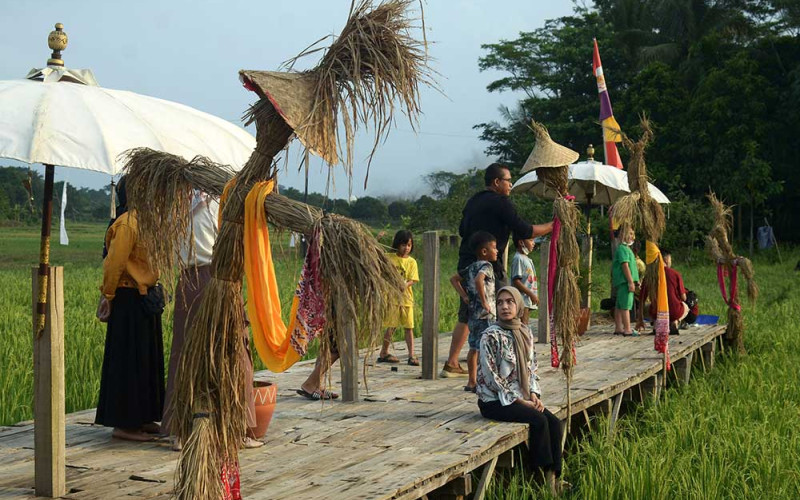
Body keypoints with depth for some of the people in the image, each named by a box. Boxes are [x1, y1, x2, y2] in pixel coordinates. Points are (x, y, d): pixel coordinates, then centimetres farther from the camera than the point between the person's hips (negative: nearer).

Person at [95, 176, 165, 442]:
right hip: (129, 300, -10)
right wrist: (108, 296, -14)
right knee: (128, 361, -4)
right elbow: (114, 262, -17)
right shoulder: (127, 224, -17)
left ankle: (140, 418, 23)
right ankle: (123, 424, 3)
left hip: (146, 298, 10)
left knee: (148, 359, 14)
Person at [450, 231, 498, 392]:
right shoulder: (486, 266, -14)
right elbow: (478, 280, -34)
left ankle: (471, 382, 19)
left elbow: (454, 279, 20)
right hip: (485, 314, -9)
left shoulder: (472, 267, 13)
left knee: (473, 348, 13)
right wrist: (484, 301, -25)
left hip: (473, 314, 9)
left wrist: (464, 296, 13)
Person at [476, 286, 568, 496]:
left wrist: (534, 394, -3)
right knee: (539, 421, -24)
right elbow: (492, 377, -16)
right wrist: (520, 401, -16)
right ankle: (541, 475, -12)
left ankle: (553, 476, -9)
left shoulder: (525, 333, 7)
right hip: (494, 400, -6)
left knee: (554, 422, -14)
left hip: (521, 396, 7)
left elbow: (531, 367, 14)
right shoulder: (491, 336, -14)